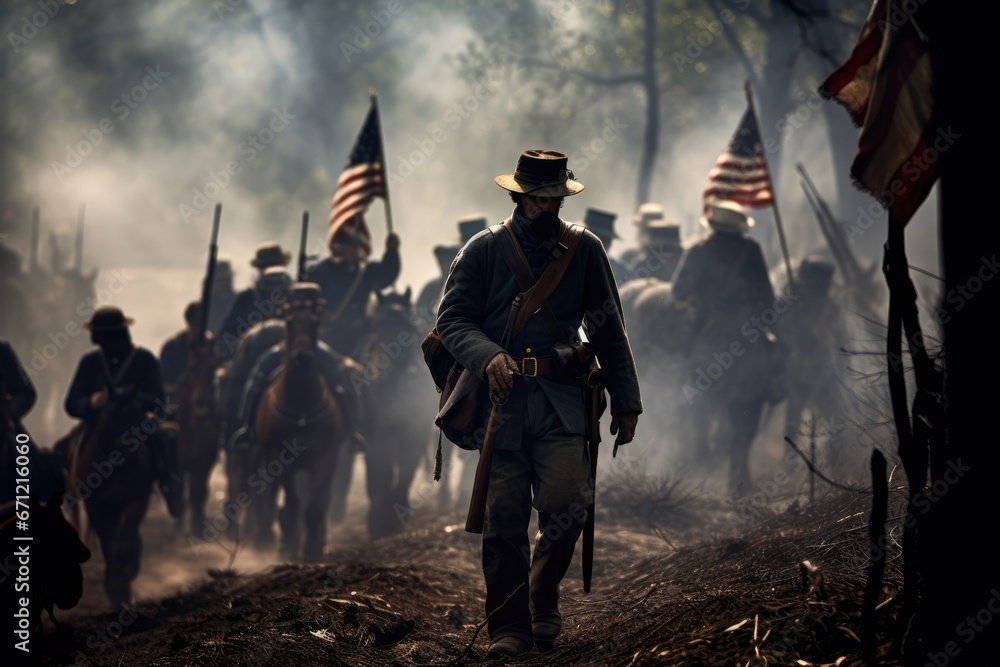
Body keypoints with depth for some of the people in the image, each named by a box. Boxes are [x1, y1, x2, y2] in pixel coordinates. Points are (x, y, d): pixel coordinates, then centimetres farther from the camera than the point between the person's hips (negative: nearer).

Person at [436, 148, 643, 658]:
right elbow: (451, 319, 2)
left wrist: (624, 402, 14)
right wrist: (488, 356, -18)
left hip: (561, 401, 1)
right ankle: (509, 627, 8)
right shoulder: (484, 250, 6)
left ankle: (543, 600, 9)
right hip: (501, 399, -1)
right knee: (504, 518, -3)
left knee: (566, 506, -15)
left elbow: (608, 330, 17)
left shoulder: (584, 250, 11)